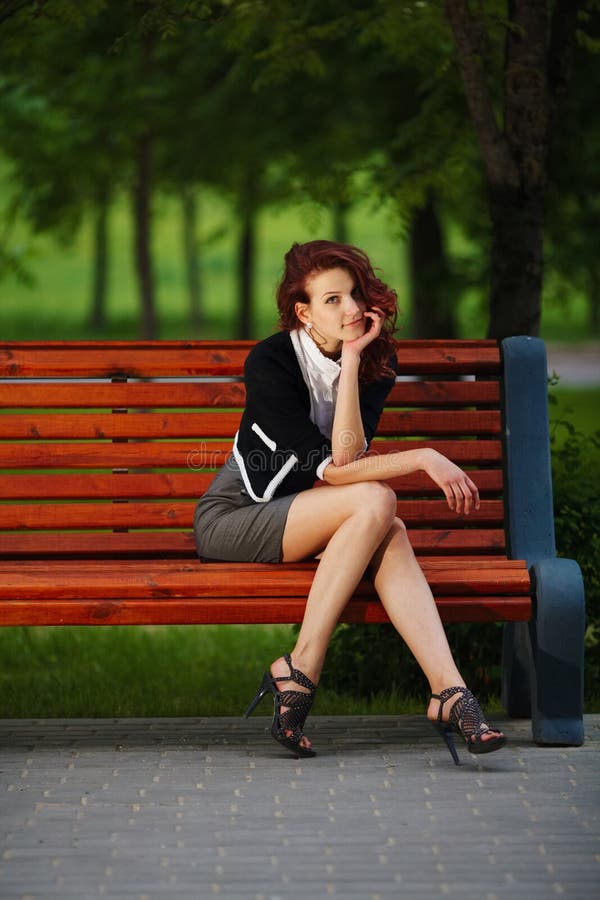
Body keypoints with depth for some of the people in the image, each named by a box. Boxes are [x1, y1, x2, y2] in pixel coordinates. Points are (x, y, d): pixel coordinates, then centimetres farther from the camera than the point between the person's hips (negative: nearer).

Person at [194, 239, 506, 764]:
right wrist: (423, 459, -25)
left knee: (389, 534, -29)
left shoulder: (377, 360, -1)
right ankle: (302, 670, -32)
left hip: (300, 517, 5)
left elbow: (347, 455, -18)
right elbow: (328, 468, -23)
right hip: (231, 519, -5)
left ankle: (447, 689, -43)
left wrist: (352, 360, -21)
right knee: (375, 502, -30)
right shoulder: (270, 362, -18)